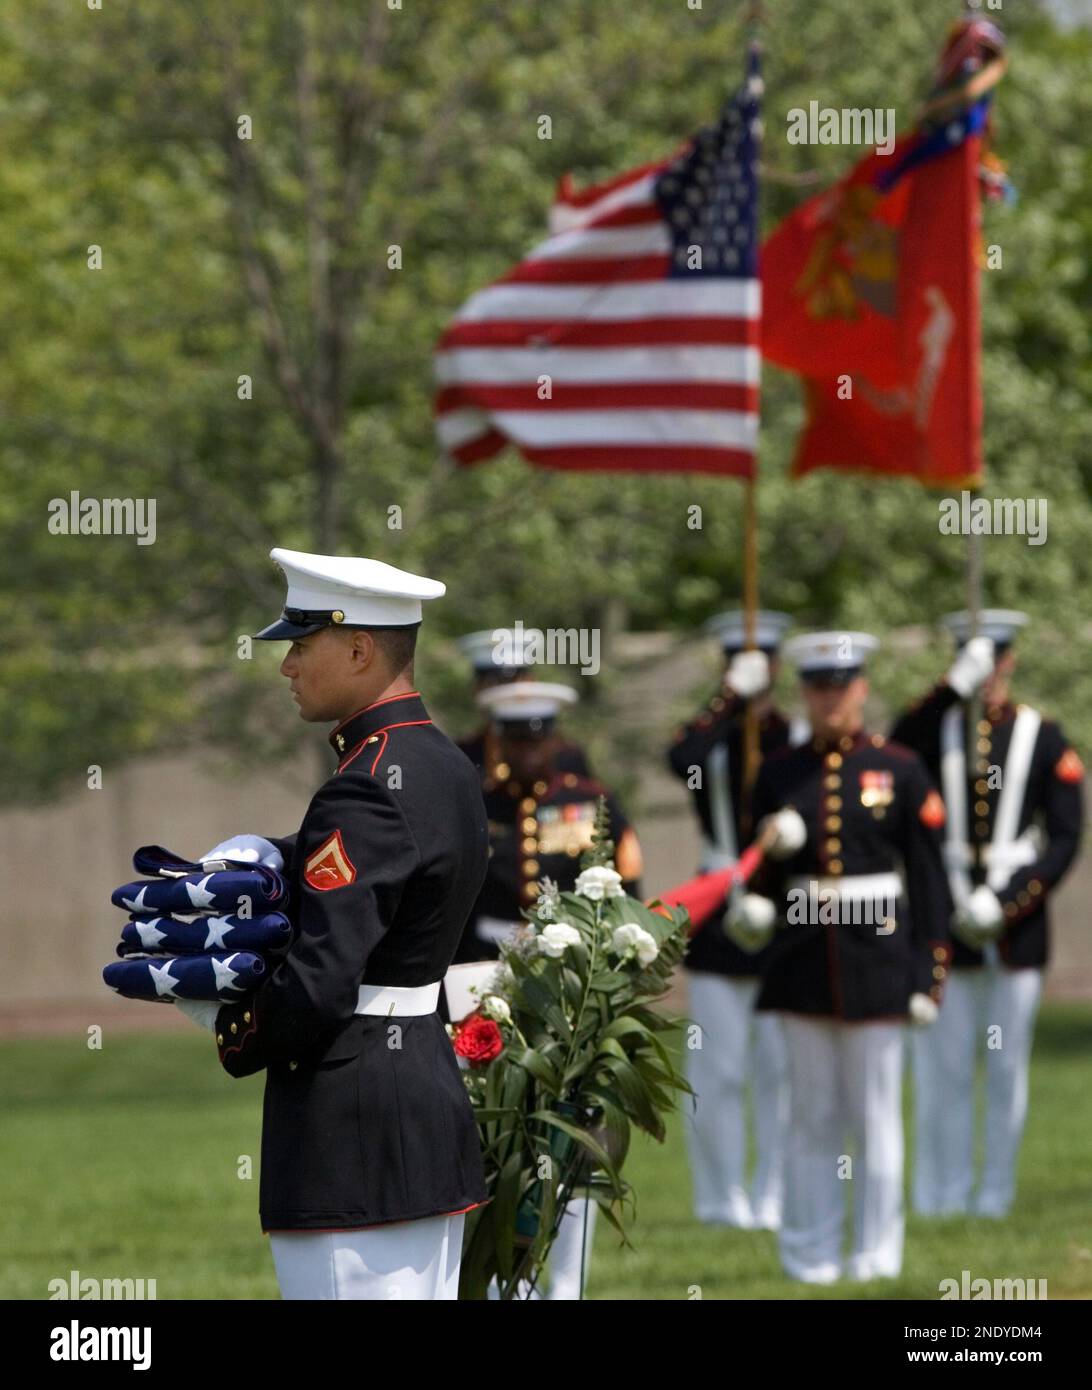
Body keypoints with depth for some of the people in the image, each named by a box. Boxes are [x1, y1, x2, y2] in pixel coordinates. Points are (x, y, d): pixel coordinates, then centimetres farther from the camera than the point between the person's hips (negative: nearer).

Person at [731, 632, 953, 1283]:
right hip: (804, 961, 3)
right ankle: (812, 1255, 13)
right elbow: (768, 864, 13)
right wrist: (755, 907, -9)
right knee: (812, 1116, 7)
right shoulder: (780, 773, 6)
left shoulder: (899, 770, -2)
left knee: (876, 1116, 2)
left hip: (876, 958, -3)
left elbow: (929, 879, -2)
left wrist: (930, 973, -6)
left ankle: (877, 1253, 9)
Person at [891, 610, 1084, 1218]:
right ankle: (943, 1196, 6)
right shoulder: (938, 727, 7)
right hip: (943, 918, 1)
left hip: (1017, 926, -1)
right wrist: (957, 685, -26)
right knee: (944, 1069, 1)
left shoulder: (1045, 740, 4)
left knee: (1007, 1069, 4)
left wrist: (1006, 904, -13)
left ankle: (996, 1193, 11)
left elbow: (1065, 841, -1)